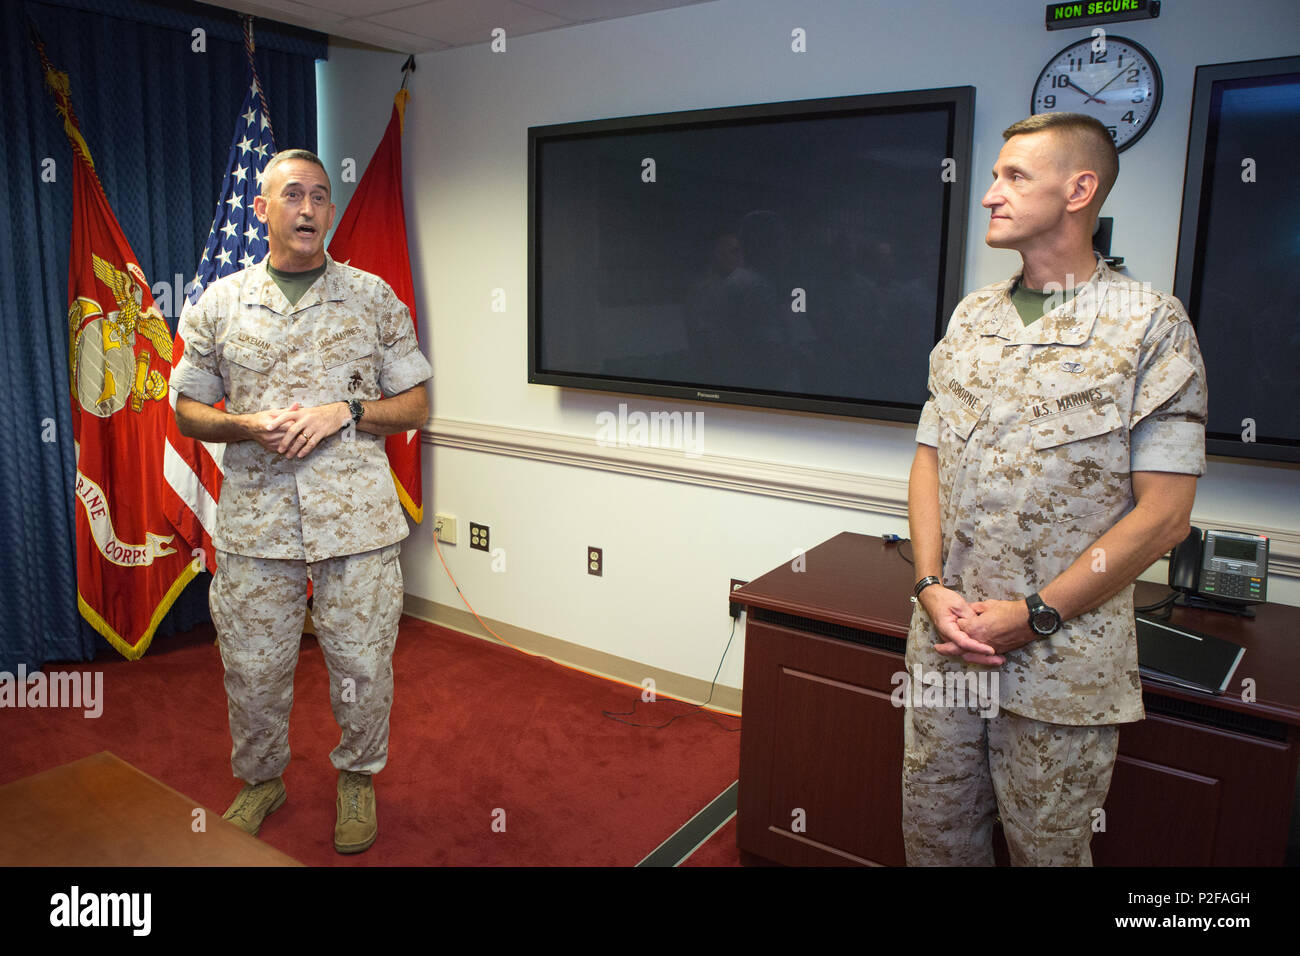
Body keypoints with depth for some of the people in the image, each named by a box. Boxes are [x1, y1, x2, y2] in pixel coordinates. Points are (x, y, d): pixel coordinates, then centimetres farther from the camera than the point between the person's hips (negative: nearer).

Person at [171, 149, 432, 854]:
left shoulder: (374, 298, 4)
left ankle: (357, 779, 32)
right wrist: (248, 426, -10)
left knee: (362, 664, 7)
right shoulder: (219, 303, 8)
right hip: (255, 522, 1)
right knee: (252, 668, 11)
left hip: (357, 520, -1)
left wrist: (345, 411, -12)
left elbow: (415, 404, 5)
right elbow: (188, 410, 11)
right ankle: (260, 780, 37)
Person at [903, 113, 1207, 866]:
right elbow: (930, 459, 9)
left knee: (1046, 847, 14)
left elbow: (1163, 515, -11)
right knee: (933, 830, 17)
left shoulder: (1151, 325, -7)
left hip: (1062, 663, -4)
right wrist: (933, 587, -5)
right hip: (945, 638, 5)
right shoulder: (972, 316, 9)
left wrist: (1031, 614, -15)